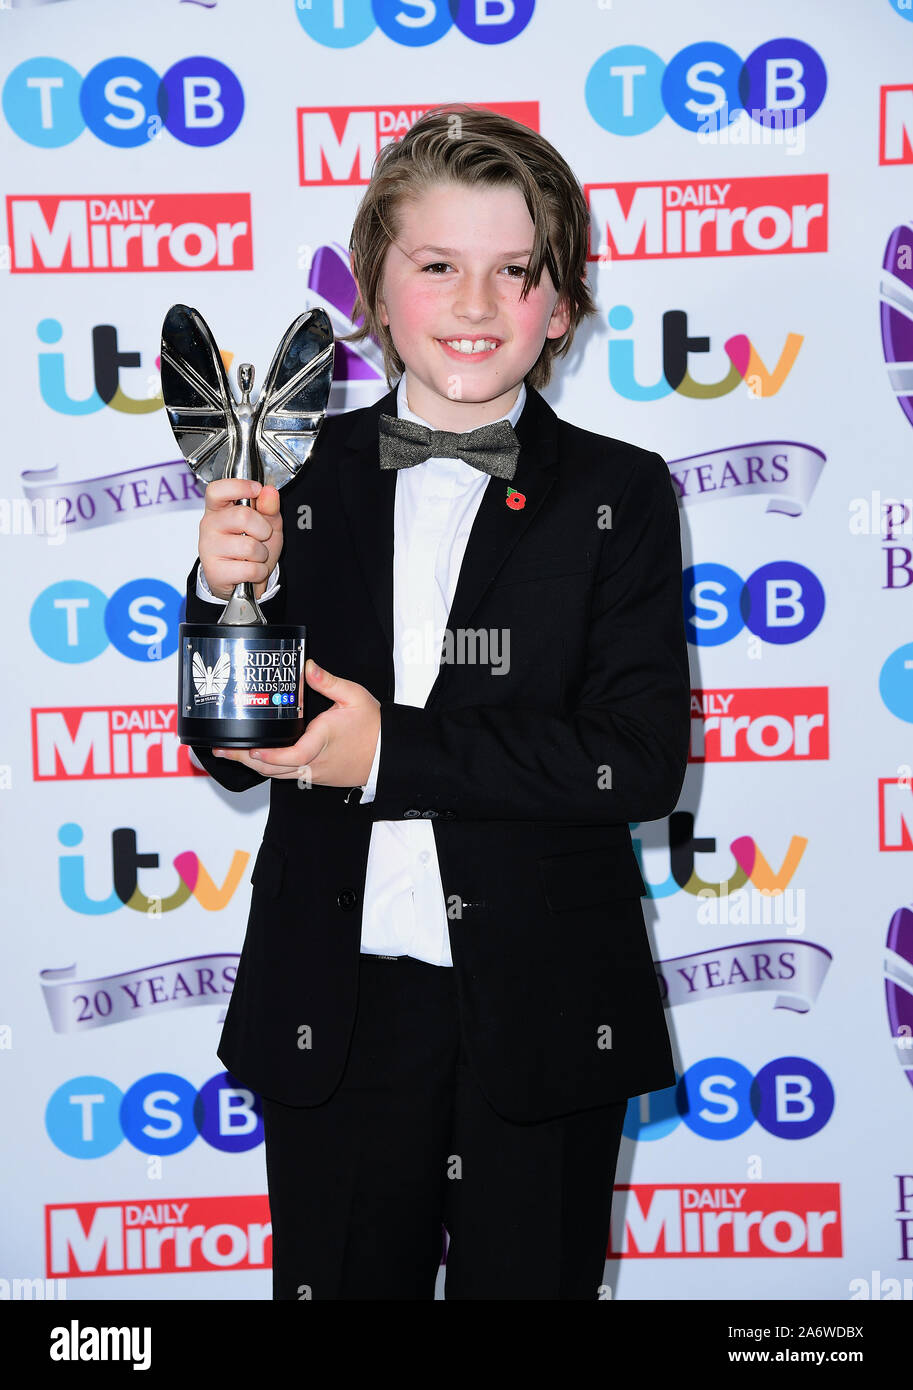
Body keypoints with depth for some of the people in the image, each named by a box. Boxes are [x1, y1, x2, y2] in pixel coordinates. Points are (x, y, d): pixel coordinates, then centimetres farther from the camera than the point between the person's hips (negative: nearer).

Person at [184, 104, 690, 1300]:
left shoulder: (618, 495, -2)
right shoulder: (302, 479, 3)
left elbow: (642, 761, -12)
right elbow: (239, 753, 4)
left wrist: (394, 752, -19)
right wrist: (234, 595, -15)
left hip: (542, 1019, -1)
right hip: (334, 1015, 2)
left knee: (528, 1281, 13)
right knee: (344, 1280, 15)